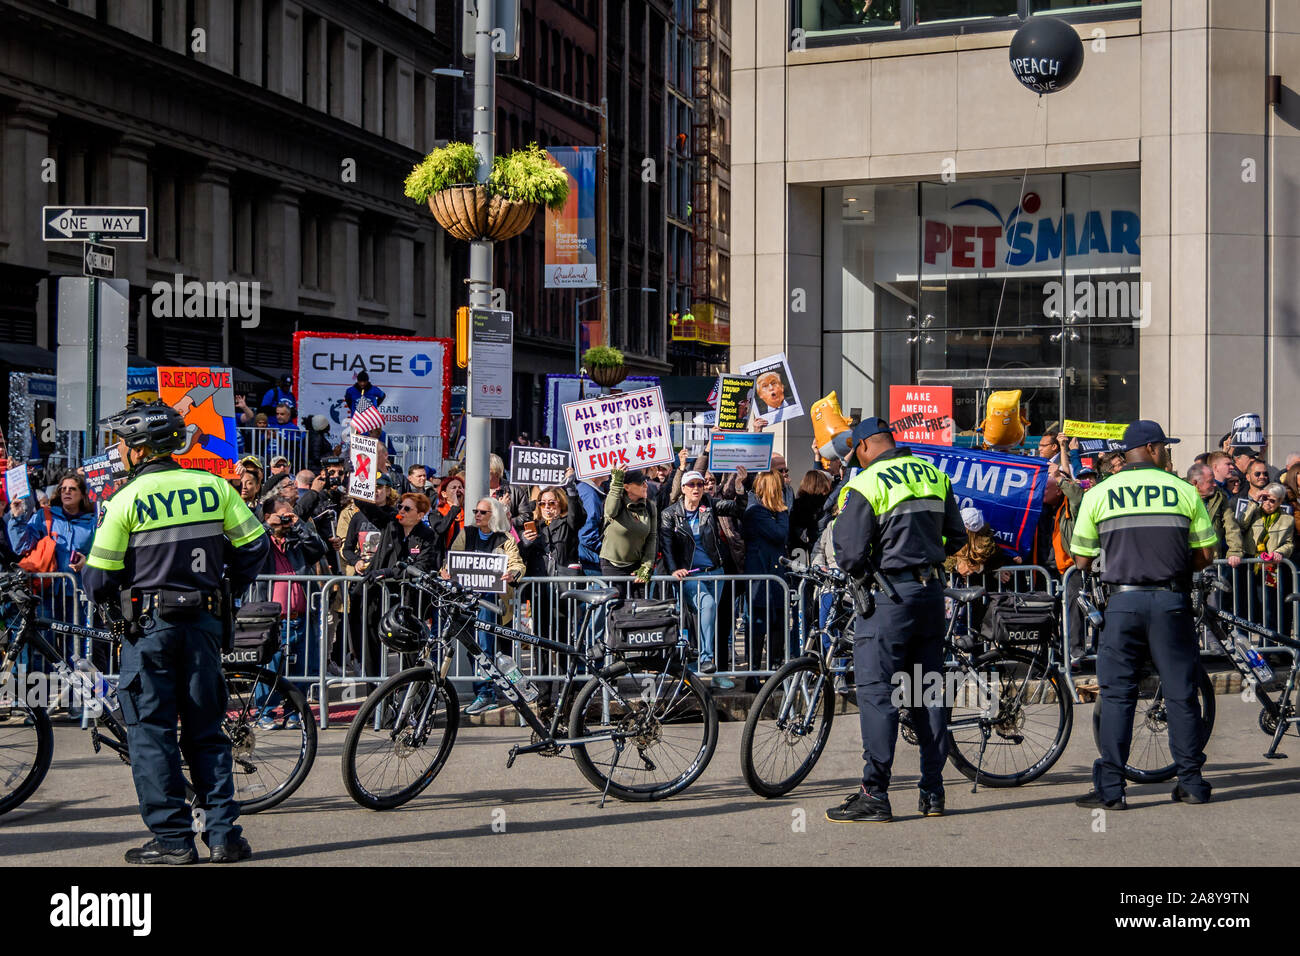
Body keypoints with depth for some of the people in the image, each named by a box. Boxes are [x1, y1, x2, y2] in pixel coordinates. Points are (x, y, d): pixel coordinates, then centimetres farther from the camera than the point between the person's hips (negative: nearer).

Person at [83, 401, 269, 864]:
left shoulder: (127, 499, -8)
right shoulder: (212, 486, 2)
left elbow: (100, 581, -6)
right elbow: (254, 545, 3)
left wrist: (87, 576, 17)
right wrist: (227, 587, 18)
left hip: (150, 623, -4)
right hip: (204, 619, 4)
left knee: (151, 732, 4)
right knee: (205, 730, 11)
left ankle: (172, 838, 2)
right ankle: (223, 834, 8)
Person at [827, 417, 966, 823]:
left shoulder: (864, 485, -10)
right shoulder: (933, 474, 9)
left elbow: (850, 554, -13)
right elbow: (957, 537, 13)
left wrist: (856, 573, 8)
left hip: (889, 595, -6)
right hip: (932, 591, 6)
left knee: (877, 691, -3)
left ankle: (875, 794, -5)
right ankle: (933, 792, 14)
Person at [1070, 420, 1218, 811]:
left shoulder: (1098, 494, 2)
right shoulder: (1184, 491, 2)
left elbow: (1082, 561, 4)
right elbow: (1206, 554, 4)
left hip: (1124, 601, 0)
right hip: (1172, 601, 0)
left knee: (1117, 694, 3)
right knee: (1181, 692, 9)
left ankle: (1110, 788, 0)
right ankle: (1191, 782, 15)